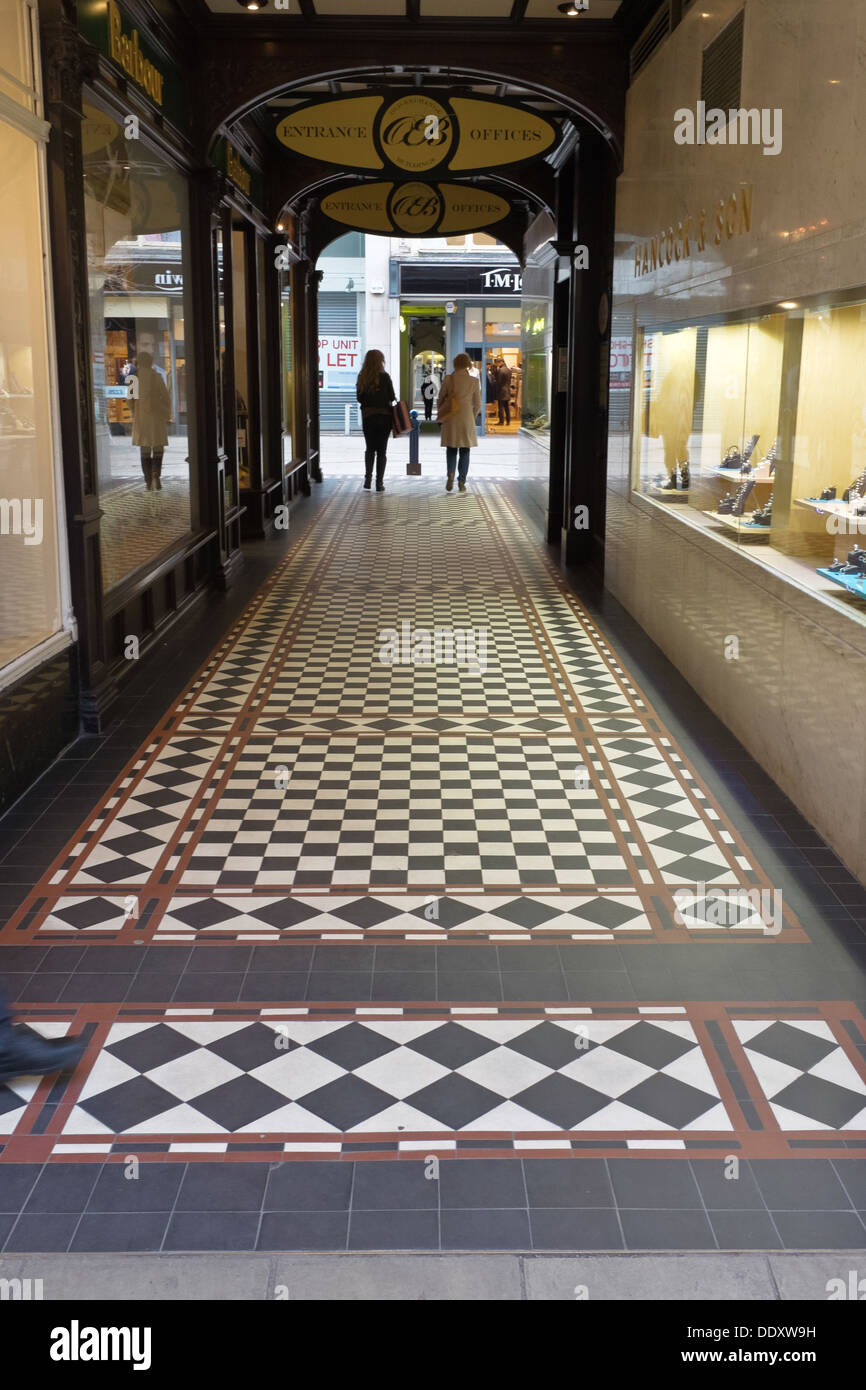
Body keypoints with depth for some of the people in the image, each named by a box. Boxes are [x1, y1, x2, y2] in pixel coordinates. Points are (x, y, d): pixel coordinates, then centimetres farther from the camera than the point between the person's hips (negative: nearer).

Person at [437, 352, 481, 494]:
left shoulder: (448, 379, -4)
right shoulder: (474, 381, -4)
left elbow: (440, 400, 2)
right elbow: (477, 404, 1)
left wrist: (442, 415, 16)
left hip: (450, 419, 0)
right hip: (467, 419, 0)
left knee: (451, 449, 12)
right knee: (464, 451, 8)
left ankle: (450, 474, -11)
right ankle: (461, 482, 4)